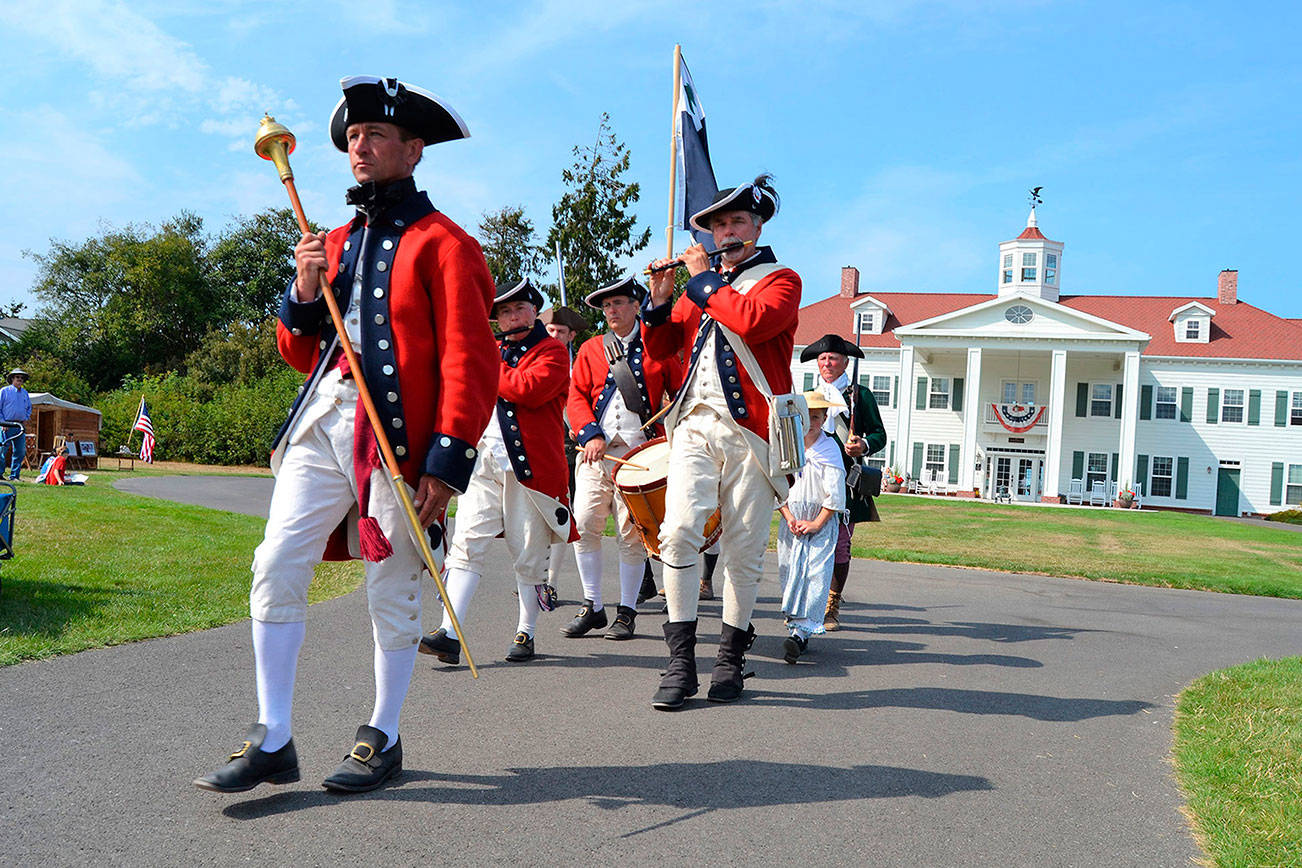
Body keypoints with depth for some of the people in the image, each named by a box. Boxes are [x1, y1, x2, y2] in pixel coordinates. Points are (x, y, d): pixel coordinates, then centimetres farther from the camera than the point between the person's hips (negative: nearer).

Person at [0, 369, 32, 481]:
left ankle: (14, 476, 10)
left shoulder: (25, 393, 16)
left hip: (20, 426, 5)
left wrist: (26, 419, 12)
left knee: (20, 452, 3)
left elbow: (29, 408, 27)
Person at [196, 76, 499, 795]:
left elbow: (470, 360, -9)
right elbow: (300, 351, 21)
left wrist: (449, 458, -17)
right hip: (322, 419, 6)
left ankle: (383, 737, 20)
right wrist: (304, 293, 1)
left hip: (397, 430, -6)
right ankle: (272, 742, 9)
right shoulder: (336, 243, 20)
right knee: (275, 568, -2)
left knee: (393, 588, 4)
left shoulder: (441, 242, -1)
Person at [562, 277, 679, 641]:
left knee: (633, 533, -1)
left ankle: (626, 611, 11)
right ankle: (592, 606, 7)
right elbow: (576, 396, 8)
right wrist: (590, 435, -8)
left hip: (640, 451, -2)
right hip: (596, 449, 2)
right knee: (584, 525, -6)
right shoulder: (591, 349, 15)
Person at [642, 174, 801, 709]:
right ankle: (680, 660, -6)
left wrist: (704, 278, -5)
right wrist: (660, 298, 4)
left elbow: (751, 321, -16)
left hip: (748, 431, -3)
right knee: (678, 531, -13)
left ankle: (731, 659, 14)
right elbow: (659, 348, 18)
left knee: (743, 548, 0)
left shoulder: (780, 279, 6)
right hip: (695, 425, 3)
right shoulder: (699, 287, 22)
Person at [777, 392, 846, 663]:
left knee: (816, 574, -12)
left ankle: (801, 632, -17)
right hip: (792, 521, 4)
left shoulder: (829, 449, -6)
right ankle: (795, 625, 10)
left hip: (822, 522, -4)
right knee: (789, 573, 1)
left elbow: (835, 493, -9)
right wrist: (788, 517, -5)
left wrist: (816, 523, -11)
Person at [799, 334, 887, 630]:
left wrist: (864, 446, -13)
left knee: (840, 546, -3)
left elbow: (879, 433, 7)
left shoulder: (860, 395, 9)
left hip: (845, 481, -2)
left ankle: (831, 608, 8)